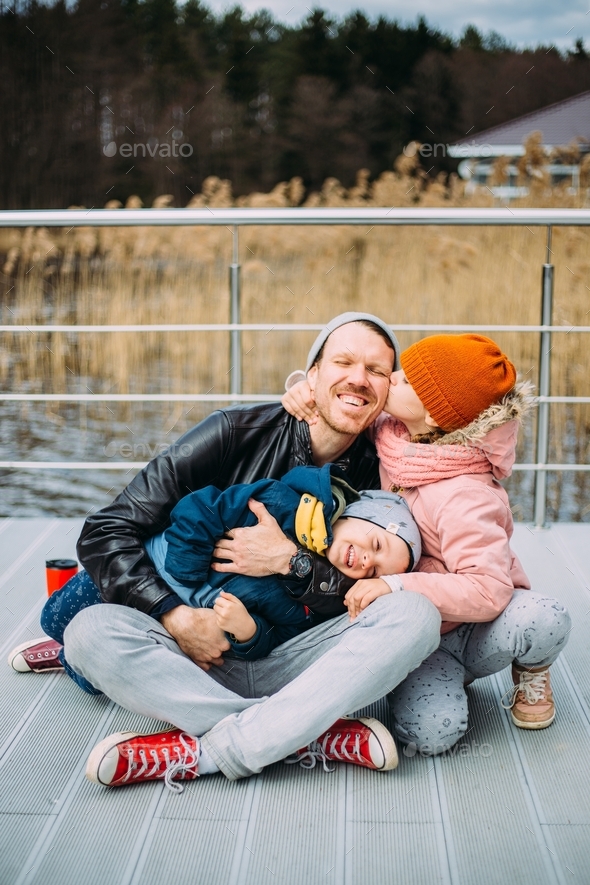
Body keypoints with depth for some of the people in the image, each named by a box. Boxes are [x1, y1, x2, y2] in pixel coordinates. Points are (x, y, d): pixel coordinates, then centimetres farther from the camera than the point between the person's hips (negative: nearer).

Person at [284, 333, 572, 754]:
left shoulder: (463, 496, -28)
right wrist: (308, 390, -12)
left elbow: (489, 591, -34)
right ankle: (451, 675, 10)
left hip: (478, 628, -3)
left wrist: (397, 586, -40)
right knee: (430, 734, -26)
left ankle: (531, 673, 1)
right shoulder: (390, 434, -7)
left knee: (544, 620, -37)